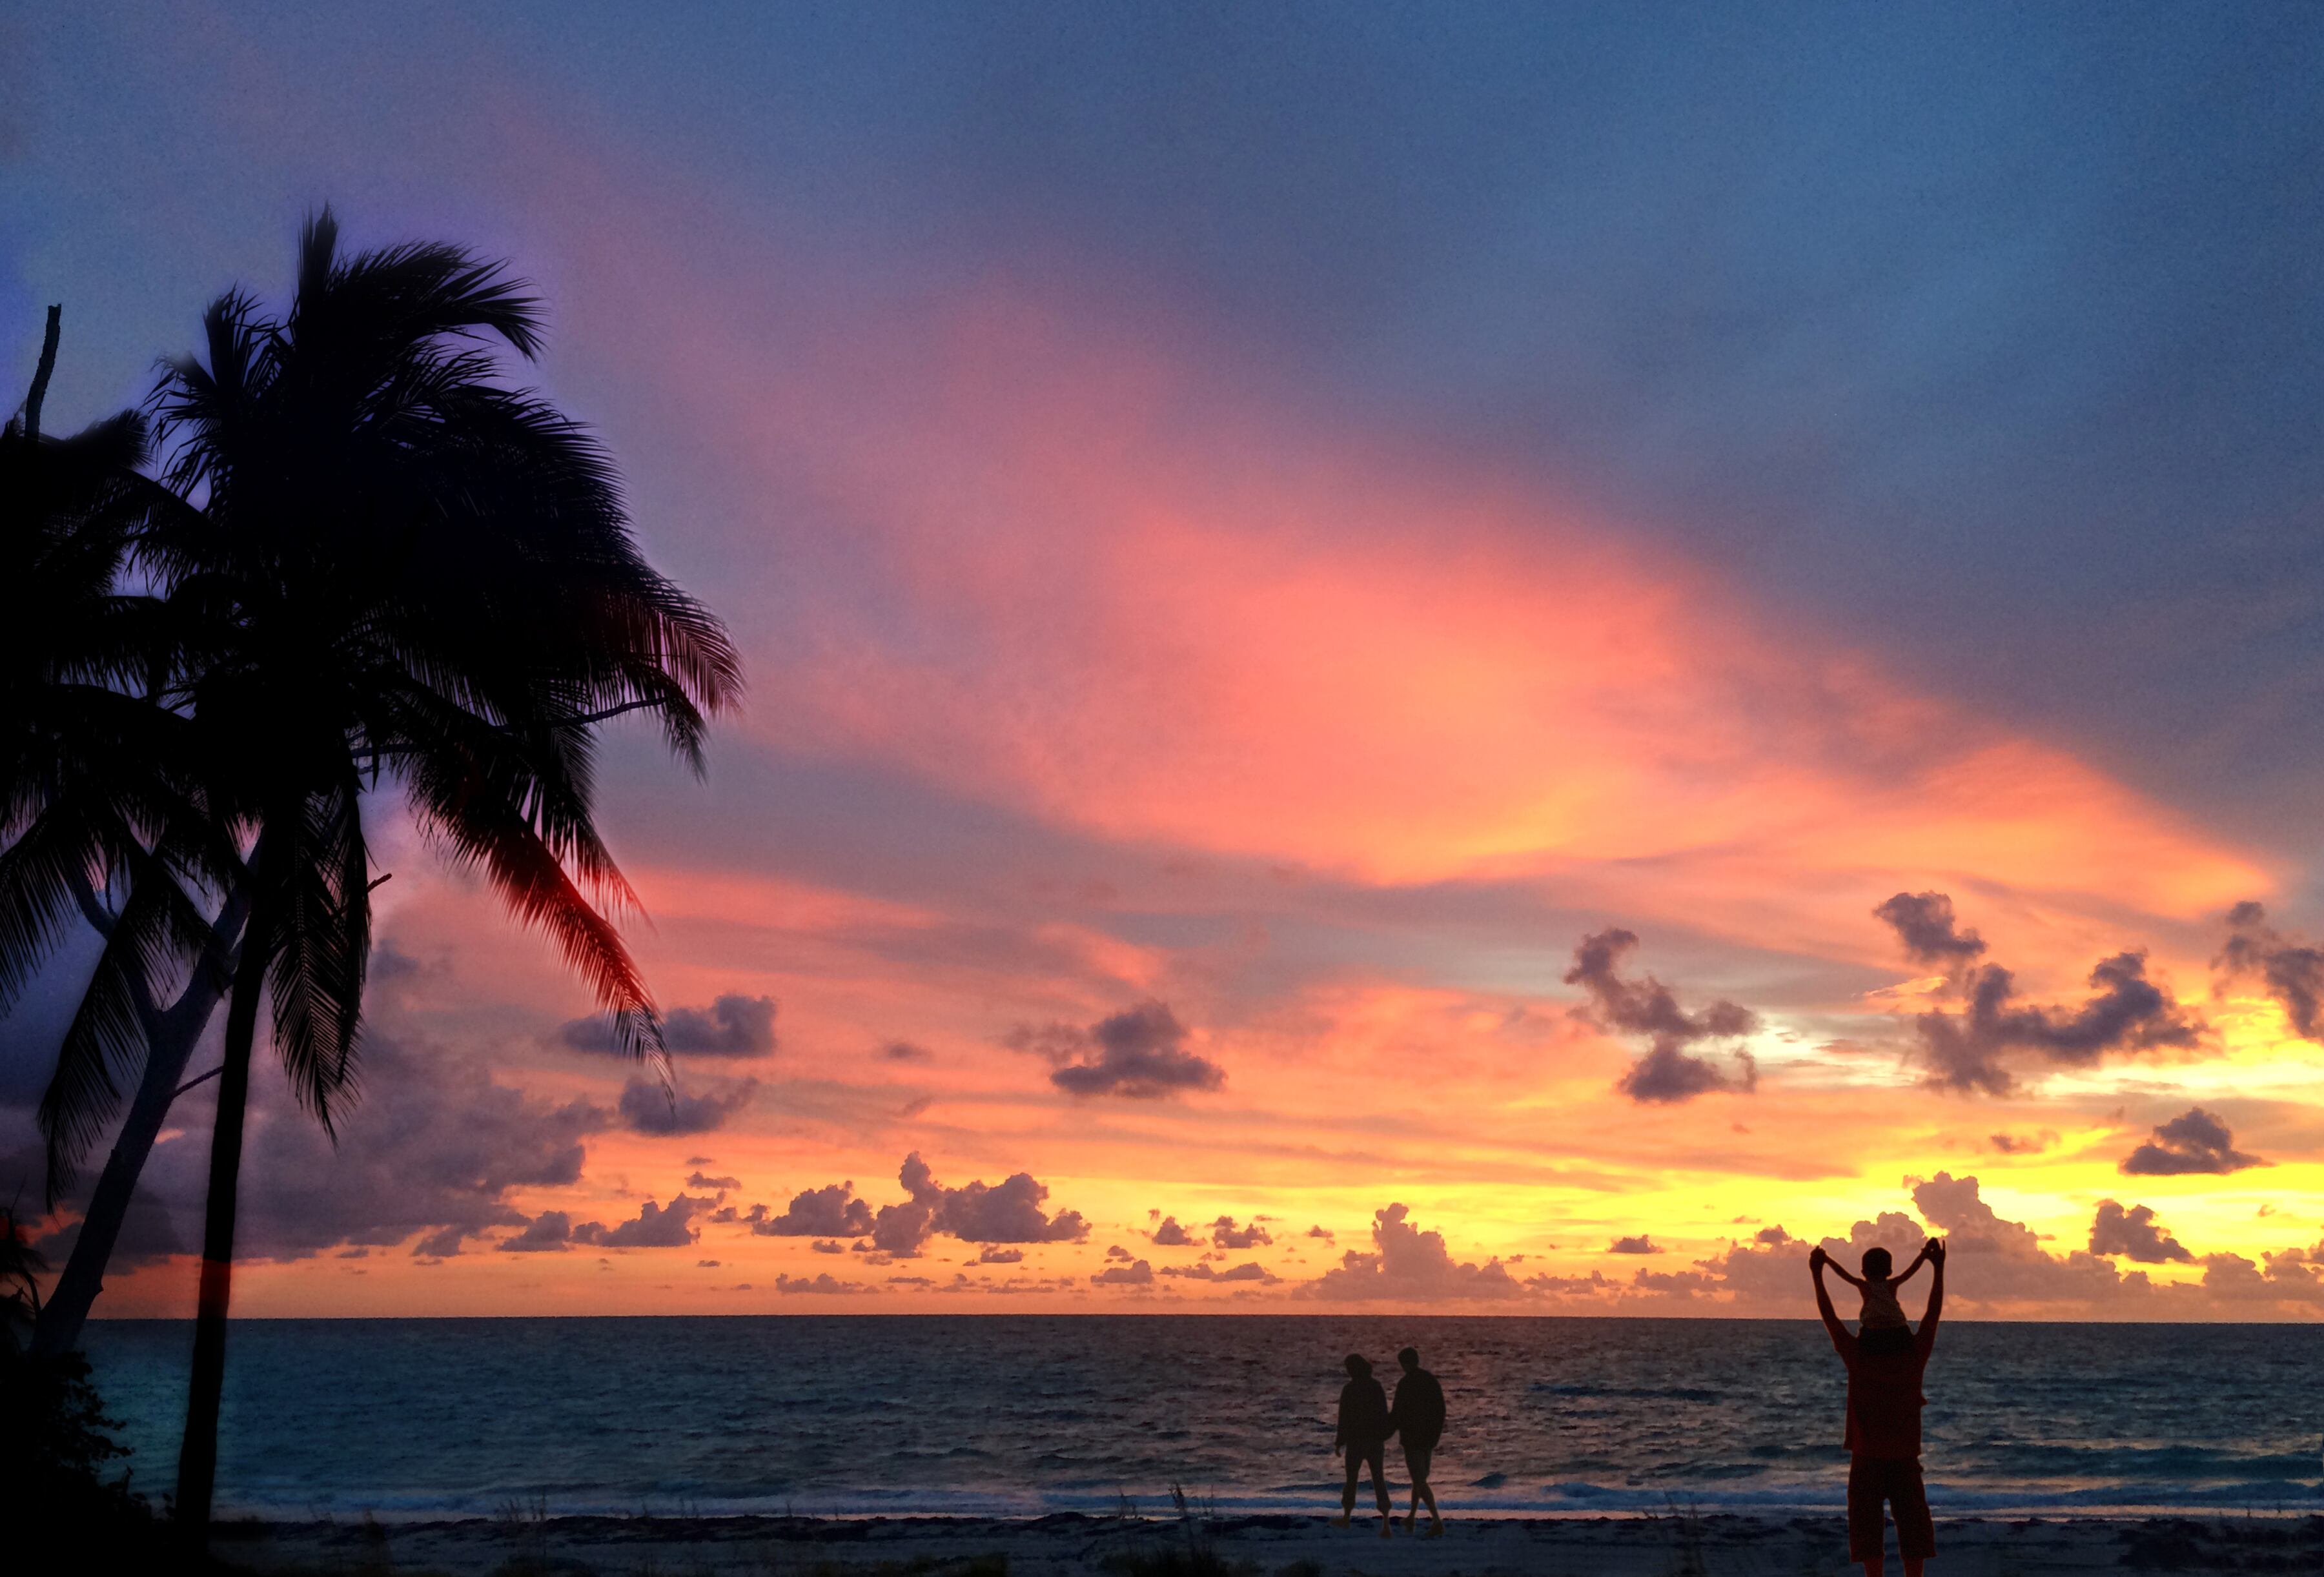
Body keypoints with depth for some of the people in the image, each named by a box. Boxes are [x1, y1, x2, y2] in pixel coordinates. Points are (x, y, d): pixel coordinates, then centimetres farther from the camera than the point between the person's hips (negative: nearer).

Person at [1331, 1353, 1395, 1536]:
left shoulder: (1349, 1390, -14)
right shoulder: (1376, 1386, 2)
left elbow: (1344, 1419, -12)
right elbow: (1384, 1414, 7)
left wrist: (1339, 1443, -3)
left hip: (1357, 1440, -4)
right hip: (1376, 1439, 4)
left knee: (1352, 1478, 15)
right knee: (1379, 1480, 4)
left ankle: (1346, 1517, 32)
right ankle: (1386, 1524, -7)